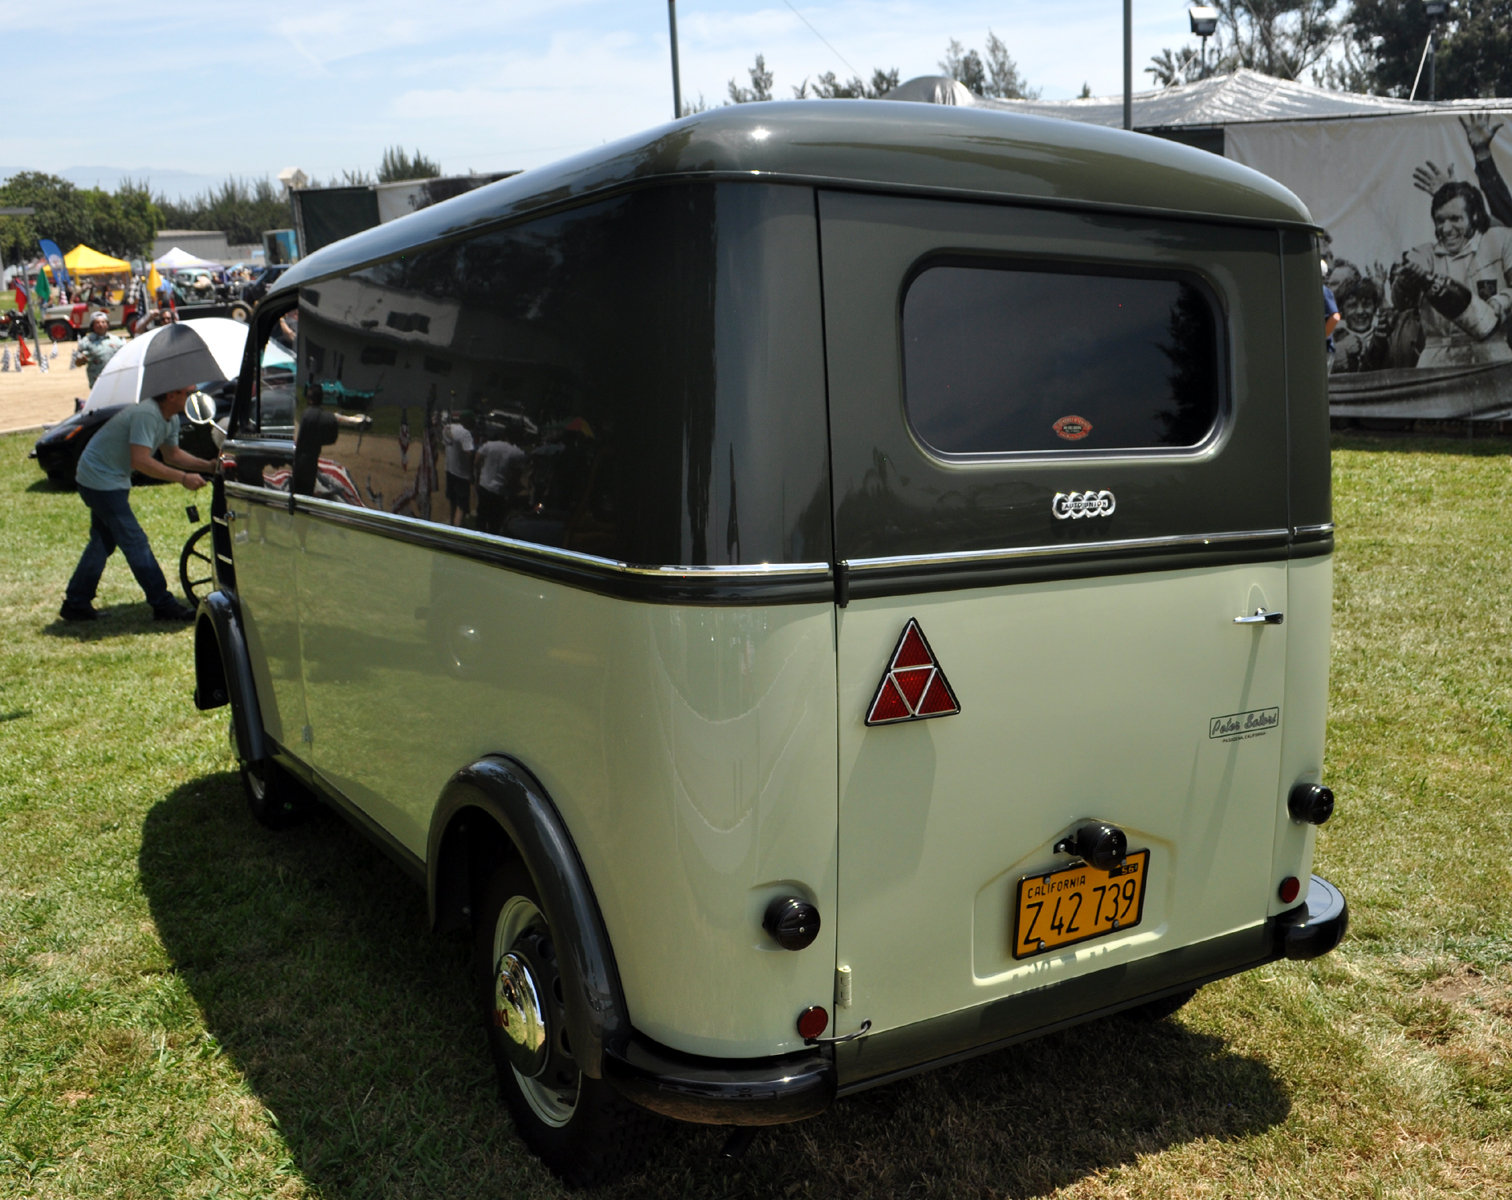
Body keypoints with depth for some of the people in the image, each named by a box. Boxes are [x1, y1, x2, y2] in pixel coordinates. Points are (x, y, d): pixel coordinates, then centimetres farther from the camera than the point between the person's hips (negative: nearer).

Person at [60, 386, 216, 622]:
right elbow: (140, 461, -34)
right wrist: (183, 478, -34)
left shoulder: (170, 419, 2)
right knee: (135, 542, -8)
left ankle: (75, 604, 25)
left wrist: (209, 466, -2)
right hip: (100, 479, -10)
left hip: (112, 480, 11)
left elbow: (172, 455, 11)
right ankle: (164, 606, -4)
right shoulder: (146, 414, -28)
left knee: (103, 542, 16)